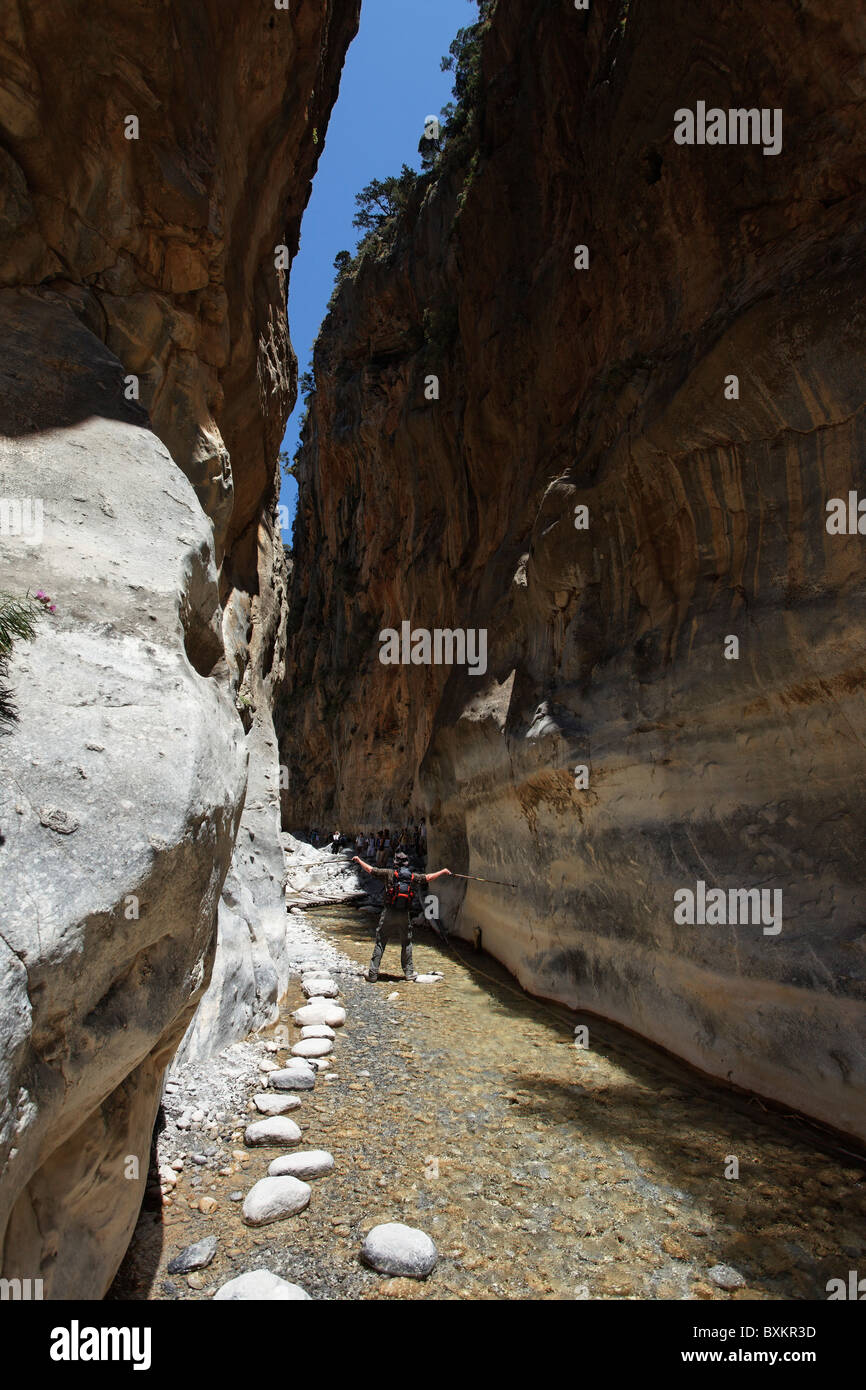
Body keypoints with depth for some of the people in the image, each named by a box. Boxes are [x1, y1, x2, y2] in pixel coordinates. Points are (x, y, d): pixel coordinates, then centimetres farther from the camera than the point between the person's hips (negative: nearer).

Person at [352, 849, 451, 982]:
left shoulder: (389, 873, -5)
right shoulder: (413, 876, 1)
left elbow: (370, 870, 1)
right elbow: (428, 878, 12)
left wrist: (358, 860, 17)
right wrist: (443, 871, 28)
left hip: (389, 914, -2)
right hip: (405, 916, 2)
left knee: (380, 943, 6)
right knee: (406, 944, 15)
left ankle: (373, 973, 7)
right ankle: (409, 972, 19)